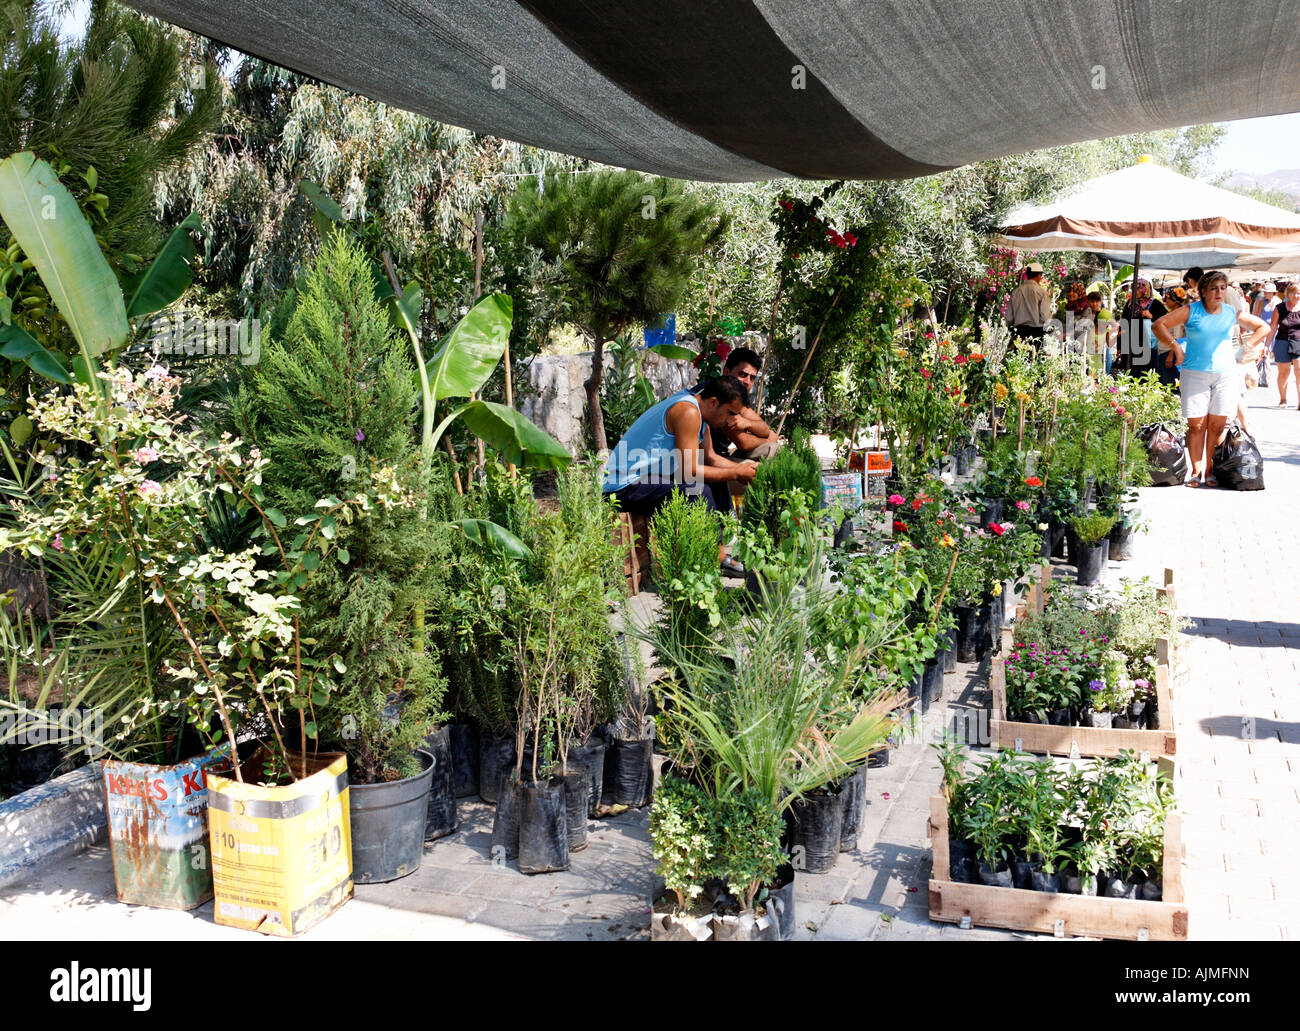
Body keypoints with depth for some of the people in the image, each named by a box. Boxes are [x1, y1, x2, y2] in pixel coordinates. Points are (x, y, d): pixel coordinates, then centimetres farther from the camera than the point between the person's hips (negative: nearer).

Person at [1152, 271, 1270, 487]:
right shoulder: (1190, 311, 0)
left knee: (1217, 425, 0)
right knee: (1196, 425, -4)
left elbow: (1263, 328, 20)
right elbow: (1158, 325, -2)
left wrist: (1246, 348, 8)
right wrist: (1176, 347, -5)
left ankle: (1211, 471, 6)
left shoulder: (1233, 313, 8)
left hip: (1225, 374, 2)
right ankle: (1196, 471, 3)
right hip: (1195, 374, -2)